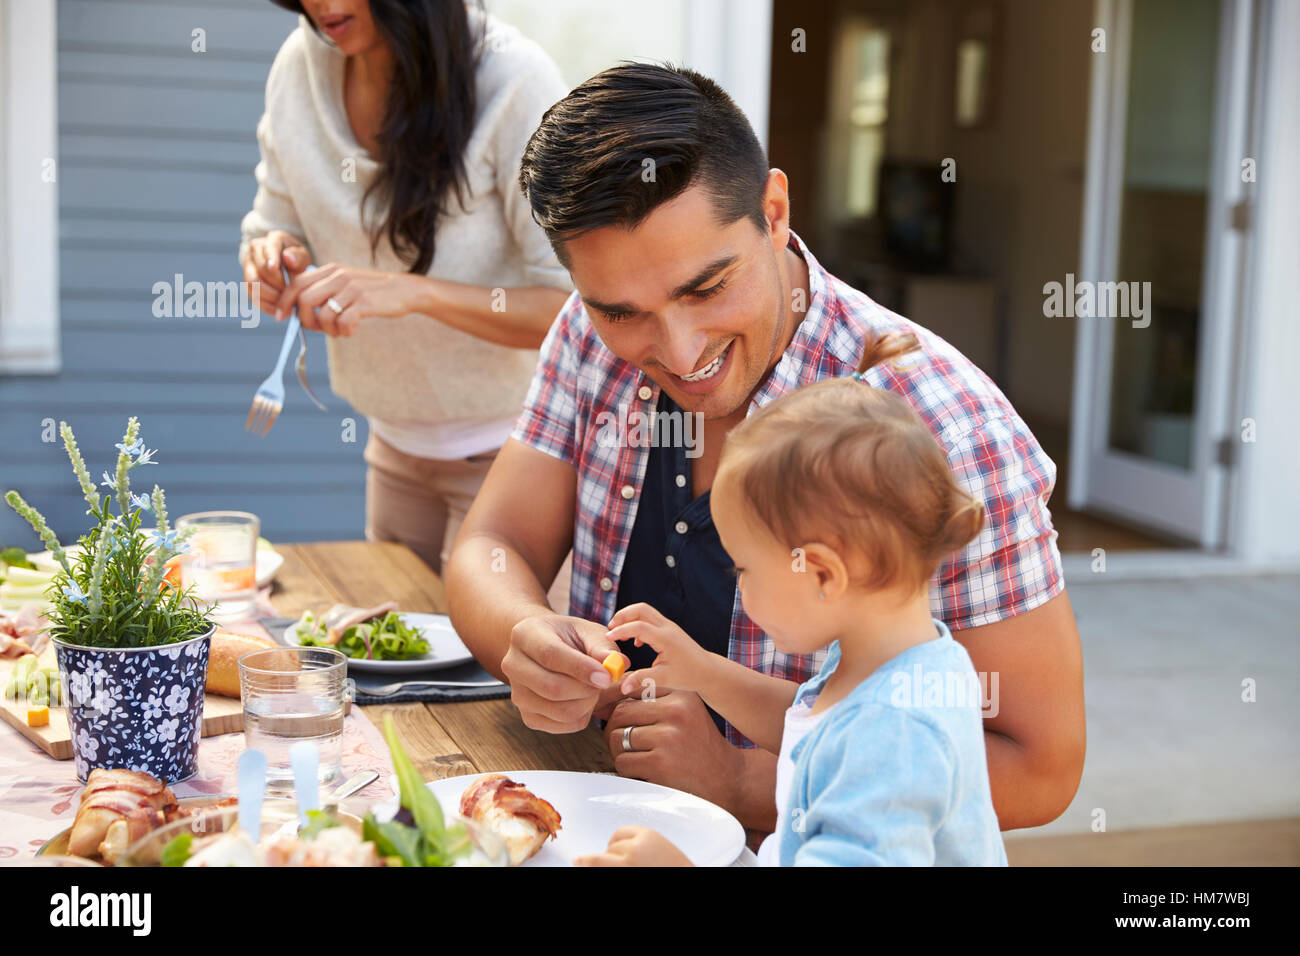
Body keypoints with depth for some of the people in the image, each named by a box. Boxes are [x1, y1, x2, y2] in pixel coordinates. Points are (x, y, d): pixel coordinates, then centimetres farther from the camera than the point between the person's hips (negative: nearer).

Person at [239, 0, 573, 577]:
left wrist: (415, 291, -38)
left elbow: (584, 305, -25)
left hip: (508, 443, -5)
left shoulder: (513, 77, -23)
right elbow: (272, 231, 6)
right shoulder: (300, 64, -5)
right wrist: (275, 265, -18)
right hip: (396, 442, 6)